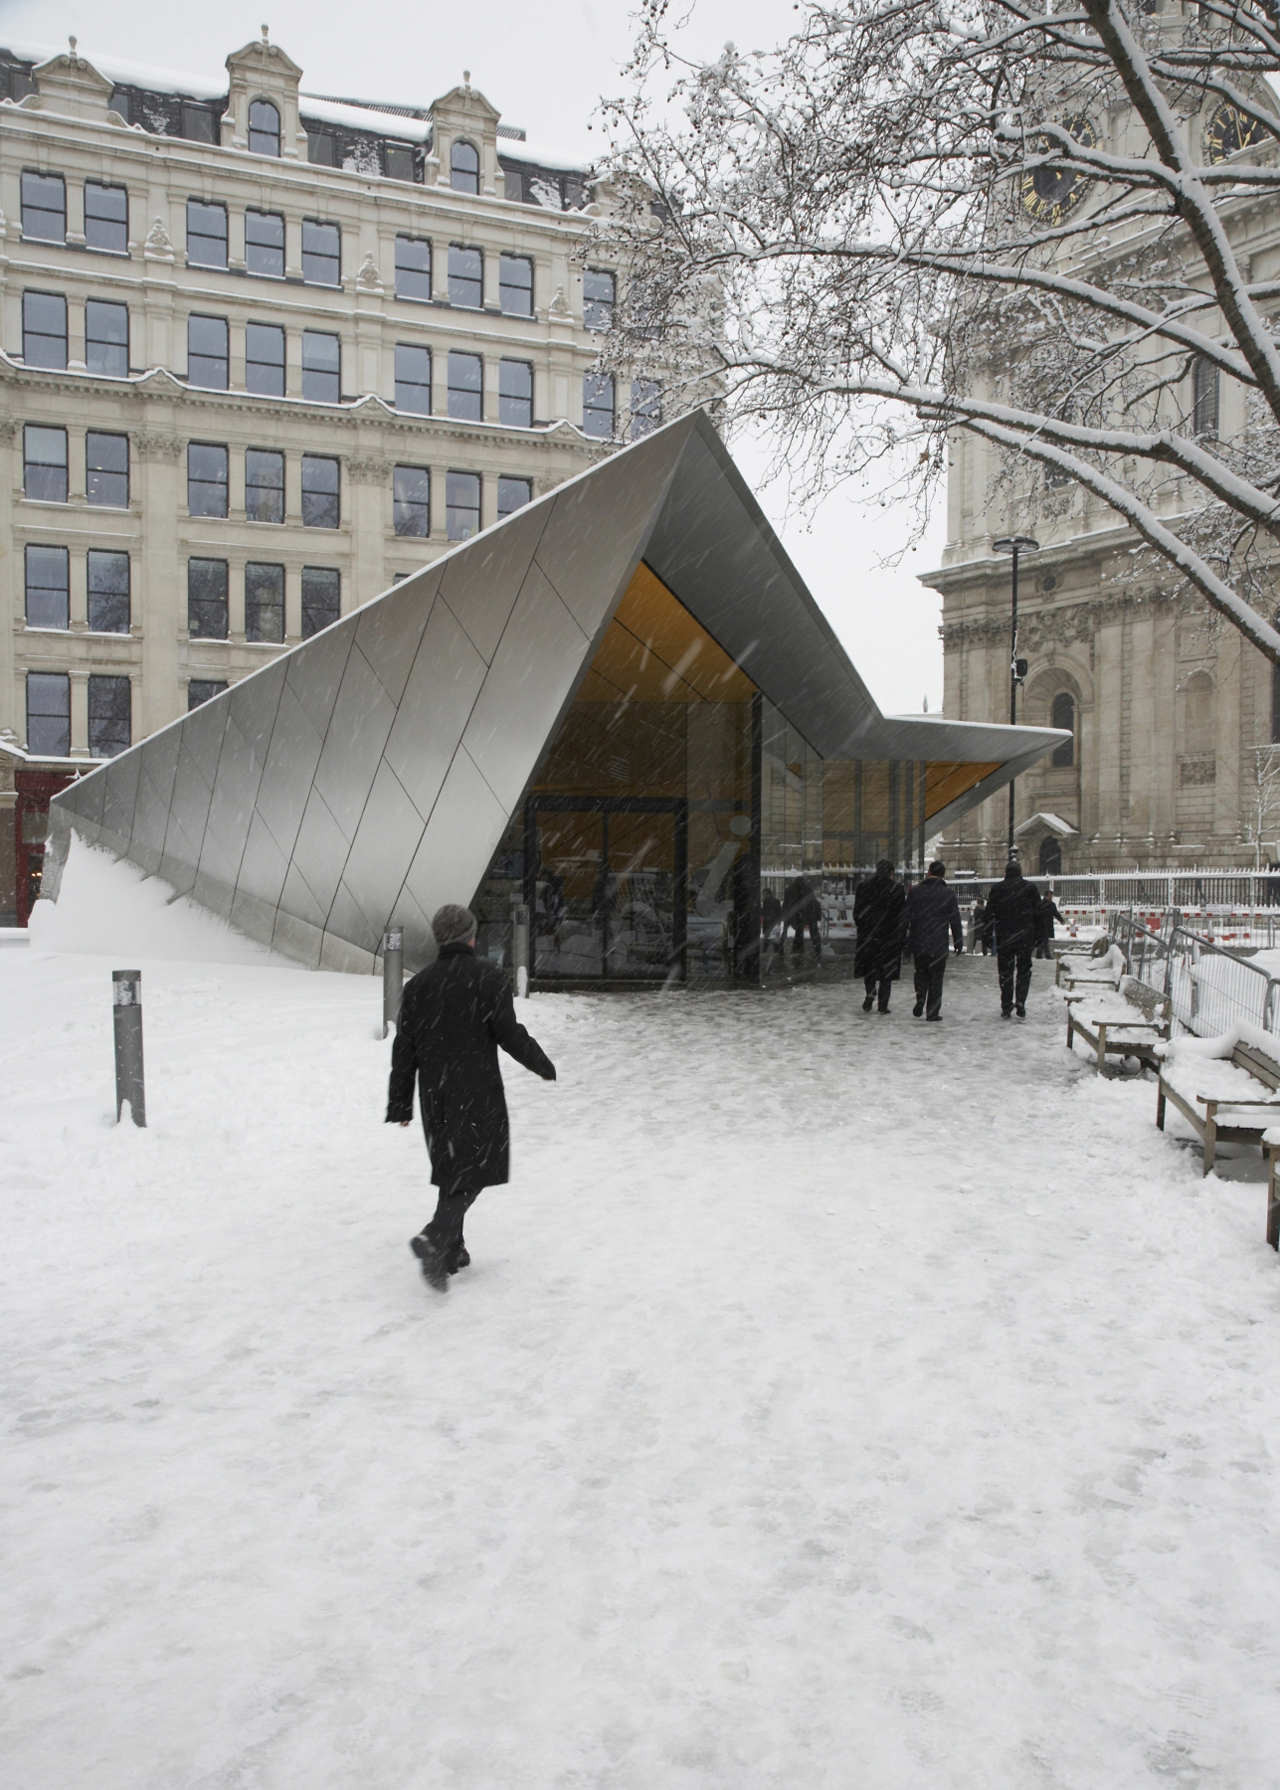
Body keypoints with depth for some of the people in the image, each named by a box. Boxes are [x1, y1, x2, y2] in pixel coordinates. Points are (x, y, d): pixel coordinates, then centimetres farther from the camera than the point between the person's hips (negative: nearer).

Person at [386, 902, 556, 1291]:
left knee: (451, 1168, 17)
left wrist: (400, 1104, 10)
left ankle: (452, 1251, 20)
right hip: (478, 1094, -5)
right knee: (473, 1171, -1)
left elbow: (404, 1048, 5)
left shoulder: (418, 984, 6)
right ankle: (435, 1238, -22)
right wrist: (543, 1065, 5)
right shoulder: (488, 978, -8)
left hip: (434, 1095, 5)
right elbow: (509, 1034, -12)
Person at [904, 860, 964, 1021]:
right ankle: (932, 1012, 4)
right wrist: (958, 941, 8)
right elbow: (955, 920, 0)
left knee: (921, 972, 19)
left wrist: (903, 938, 8)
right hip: (939, 944, -1)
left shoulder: (915, 891, 1)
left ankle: (920, 998, -3)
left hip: (918, 942, 2)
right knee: (936, 977, 5)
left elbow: (907, 916, 2)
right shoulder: (949, 894, -3)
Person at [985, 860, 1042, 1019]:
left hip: (1003, 938, 0)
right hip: (1025, 937, 0)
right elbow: (1038, 913, 2)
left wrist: (988, 936, 8)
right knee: (1023, 970, 8)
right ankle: (1020, 1003, -5)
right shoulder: (1029, 888, 1)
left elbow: (989, 914, 2)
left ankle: (1006, 1007, 5)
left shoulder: (997, 889, 2)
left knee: (1005, 972, 7)